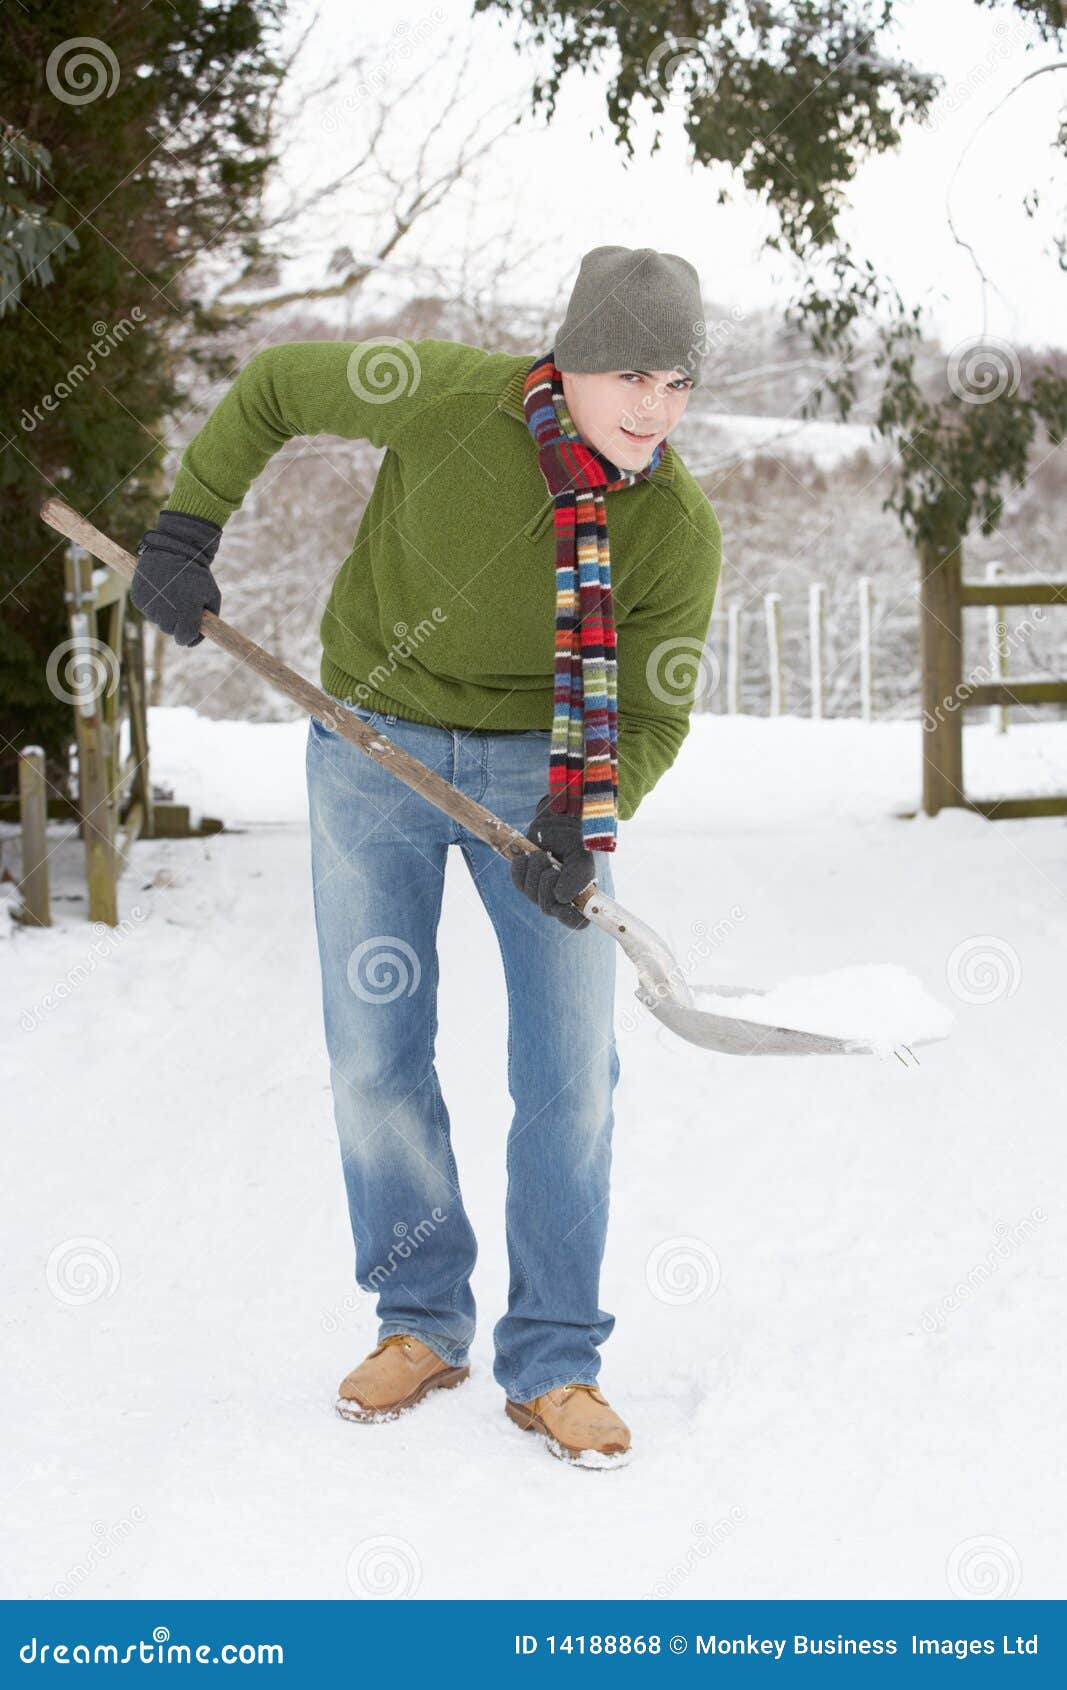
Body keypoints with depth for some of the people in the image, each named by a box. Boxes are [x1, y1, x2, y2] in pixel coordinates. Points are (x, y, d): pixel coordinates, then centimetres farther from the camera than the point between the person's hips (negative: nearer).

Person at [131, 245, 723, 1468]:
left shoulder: (678, 528, -17)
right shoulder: (443, 398, -21)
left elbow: (651, 714, -10)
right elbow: (275, 385, -3)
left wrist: (582, 822, -28)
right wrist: (187, 526, -6)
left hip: (541, 767, 0)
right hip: (376, 744, 0)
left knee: (569, 1071, -3)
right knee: (375, 1057, 5)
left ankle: (551, 1365, 10)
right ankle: (422, 1322, 23)